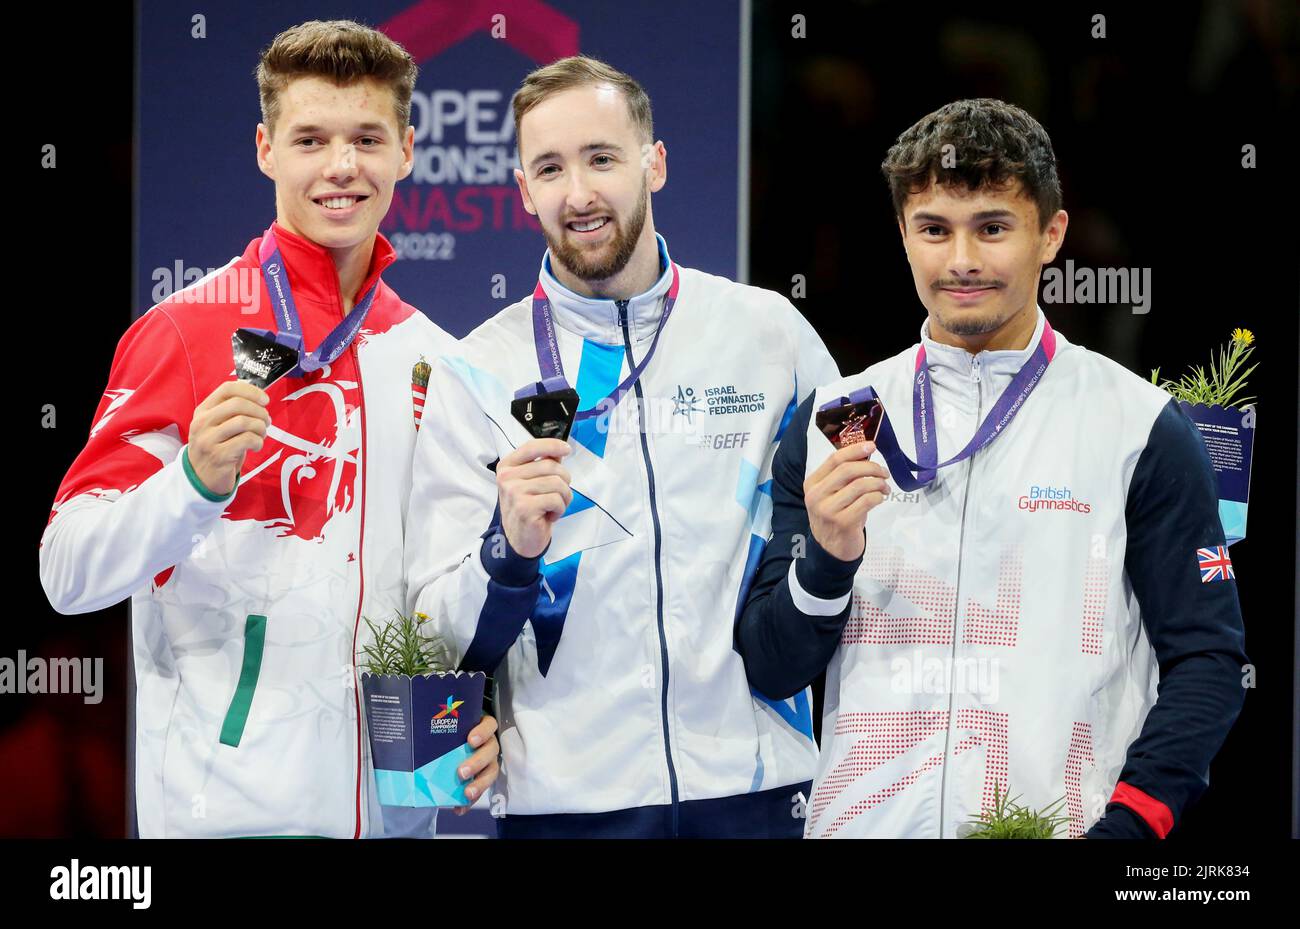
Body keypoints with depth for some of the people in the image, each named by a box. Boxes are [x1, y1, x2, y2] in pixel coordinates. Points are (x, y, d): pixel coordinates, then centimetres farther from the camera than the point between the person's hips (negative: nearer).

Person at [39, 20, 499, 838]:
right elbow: (69, 576, -12)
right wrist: (196, 480, -26)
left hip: (394, 803, 5)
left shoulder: (435, 358, 9)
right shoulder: (183, 333, -6)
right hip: (232, 808, -5)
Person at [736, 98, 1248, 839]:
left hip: (1057, 825, -2)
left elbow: (1206, 662, -5)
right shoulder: (832, 422, 3)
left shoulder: (1143, 429, -4)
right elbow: (771, 669, 3)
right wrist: (827, 559, -15)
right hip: (864, 821, 2)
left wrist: (1119, 831, -17)